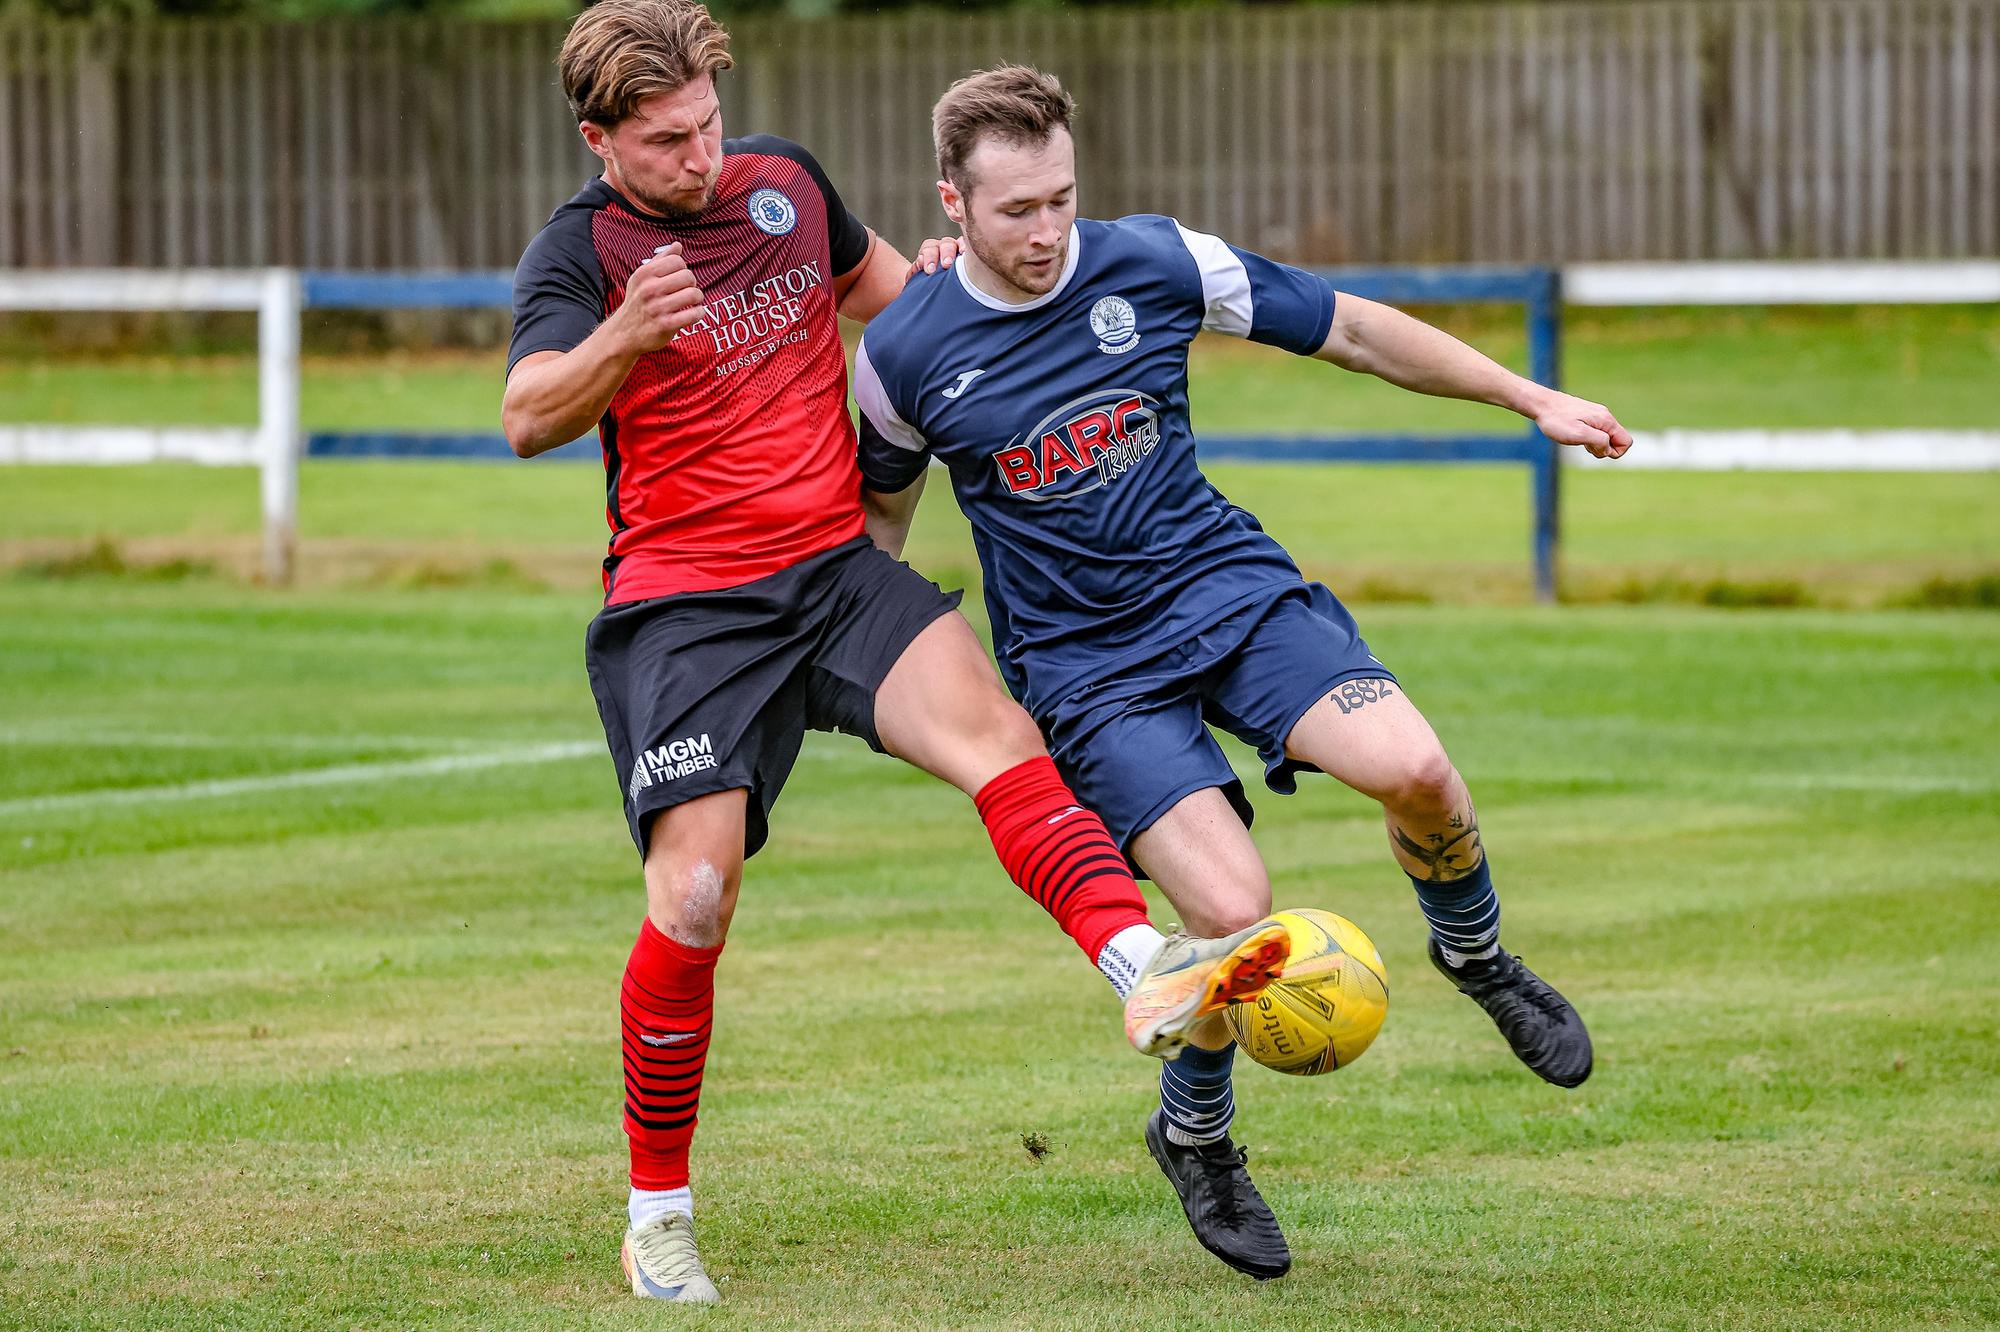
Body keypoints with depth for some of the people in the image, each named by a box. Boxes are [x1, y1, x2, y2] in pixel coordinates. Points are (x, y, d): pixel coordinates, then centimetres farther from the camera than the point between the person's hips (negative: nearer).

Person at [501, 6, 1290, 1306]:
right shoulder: (582, 249, -5)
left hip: (837, 566, 4)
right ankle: (658, 1215, 3)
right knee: (694, 896, -14)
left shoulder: (786, 182, 10)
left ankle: (1148, 971, -44)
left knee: (991, 724, -25)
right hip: (682, 602, -4)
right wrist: (624, 339, -42)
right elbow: (528, 418, -23)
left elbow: (879, 281, 32)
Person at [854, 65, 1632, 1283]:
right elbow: (883, 507, 14)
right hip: (1084, 663, -2)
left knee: (1414, 770, -25)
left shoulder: (1155, 264, -5)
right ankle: (1195, 1135, 10)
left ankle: (1478, 959, 10)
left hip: (1228, 586, 2)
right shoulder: (905, 354, -7)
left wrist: (1533, 399, 7)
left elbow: (1348, 329, 5)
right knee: (1235, 912, -21)